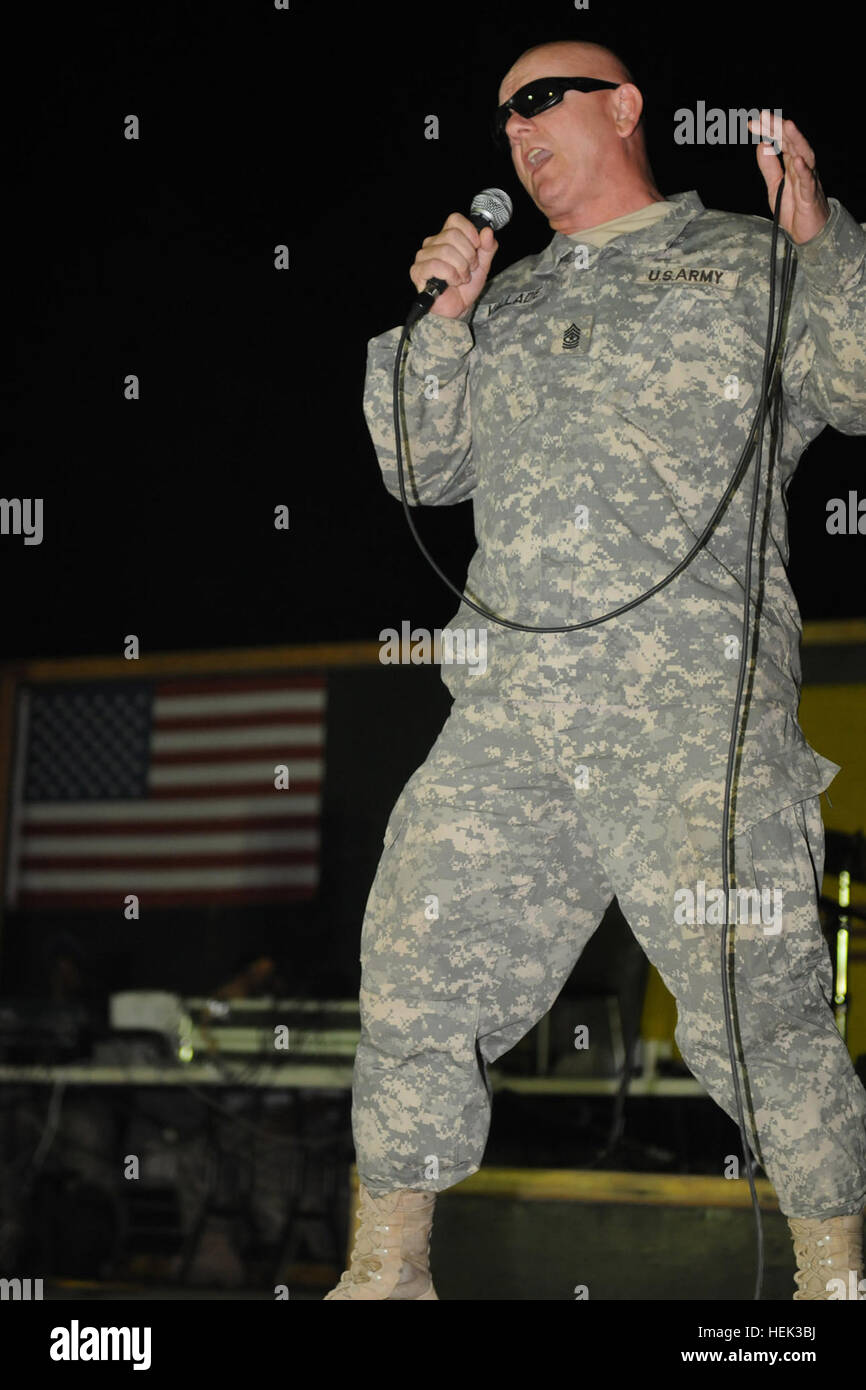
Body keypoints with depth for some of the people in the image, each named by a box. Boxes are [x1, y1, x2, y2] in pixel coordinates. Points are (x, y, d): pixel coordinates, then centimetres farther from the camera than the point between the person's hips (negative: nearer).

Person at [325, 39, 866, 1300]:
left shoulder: (745, 263, 12)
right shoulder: (511, 300, 26)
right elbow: (423, 468, 22)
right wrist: (445, 323, 10)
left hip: (698, 720, -4)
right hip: (507, 717, 5)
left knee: (757, 1002, -6)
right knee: (415, 975, 1)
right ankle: (387, 1269, 11)